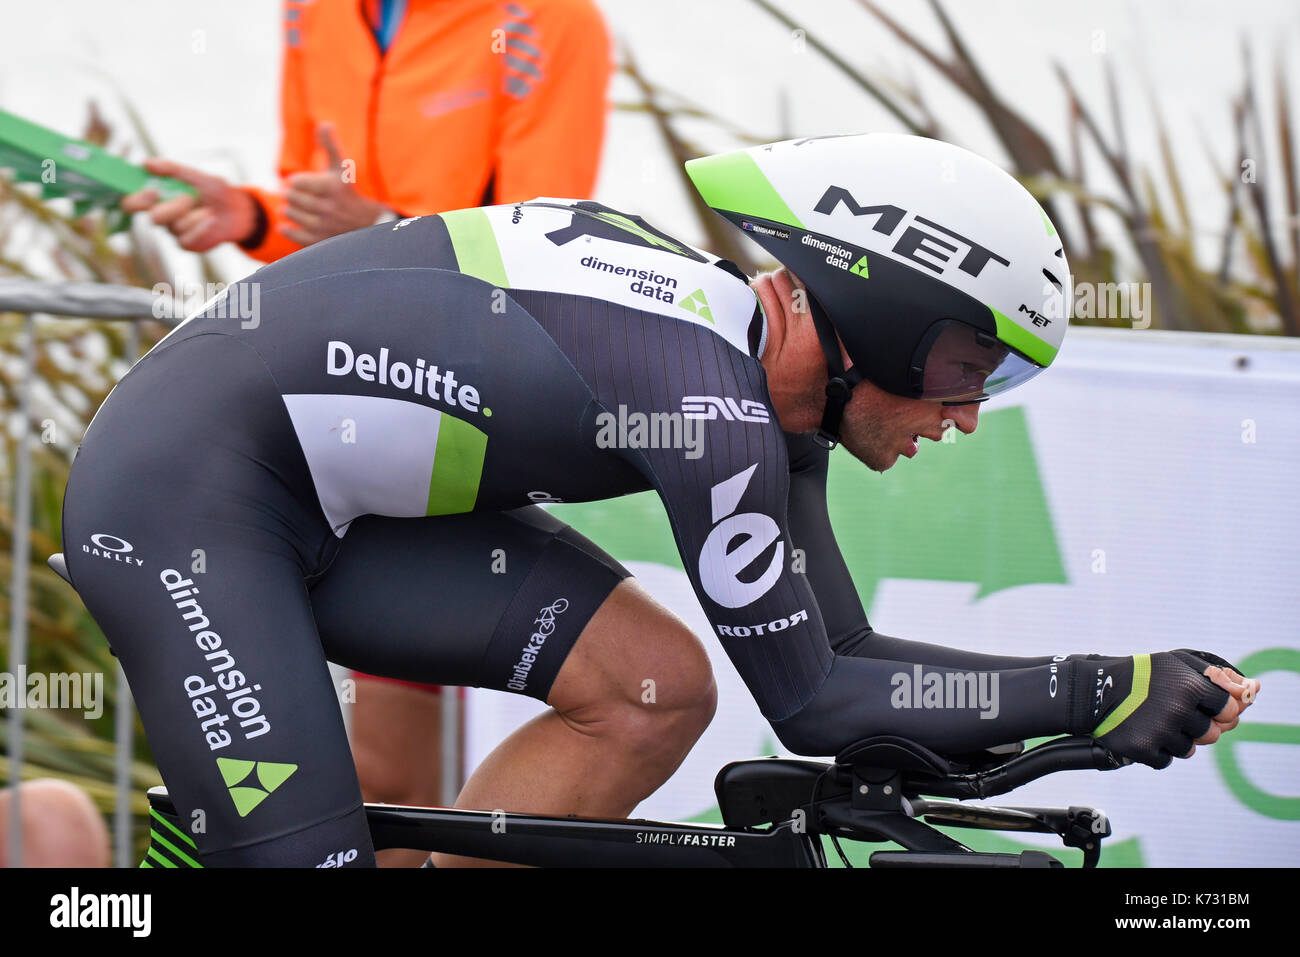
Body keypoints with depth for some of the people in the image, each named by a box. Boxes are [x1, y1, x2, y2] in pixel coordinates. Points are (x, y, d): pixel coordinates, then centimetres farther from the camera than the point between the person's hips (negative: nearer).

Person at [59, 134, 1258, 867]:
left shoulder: (770, 371, 2)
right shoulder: (709, 388, -27)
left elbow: (841, 653, 7)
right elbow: (811, 704, -21)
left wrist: (1129, 690, -1)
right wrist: (1093, 696, -20)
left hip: (335, 499, 9)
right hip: (185, 492, -9)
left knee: (659, 688, -3)